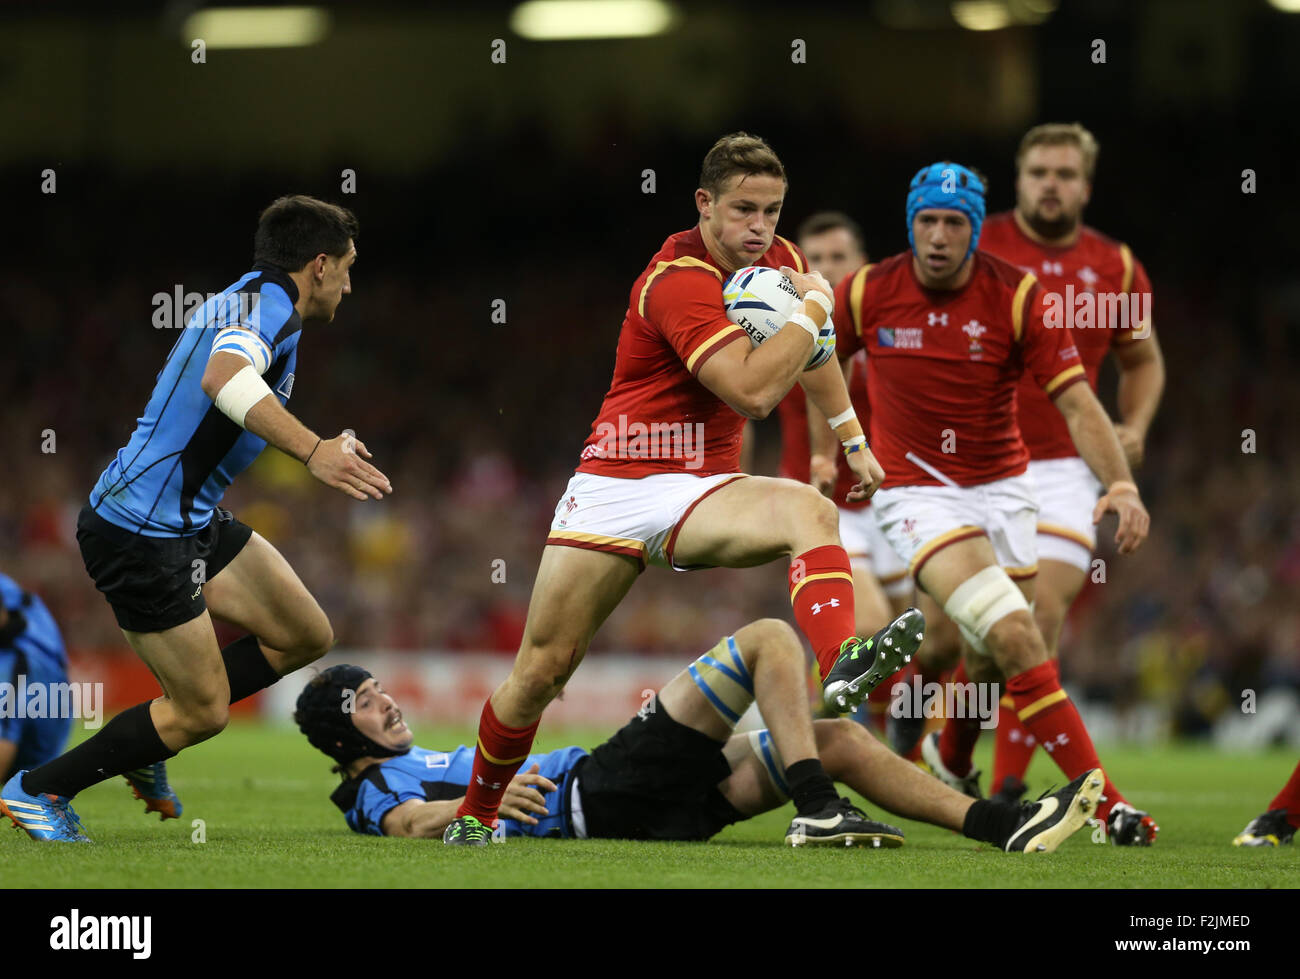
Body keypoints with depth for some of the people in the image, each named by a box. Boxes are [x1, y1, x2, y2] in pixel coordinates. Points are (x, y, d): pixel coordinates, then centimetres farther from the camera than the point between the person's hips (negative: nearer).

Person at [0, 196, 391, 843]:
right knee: (203, 710, -2)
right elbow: (223, 378, -37)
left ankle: (149, 739, 21)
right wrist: (312, 450, -48)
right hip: (142, 532, -10)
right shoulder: (268, 301, -16)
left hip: (192, 519, 10)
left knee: (306, 636, 10)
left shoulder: (250, 299, 15)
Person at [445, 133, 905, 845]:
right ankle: (474, 813, 21)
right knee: (541, 670, -2)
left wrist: (852, 438, 29)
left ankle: (841, 666, -54)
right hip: (616, 485, -4)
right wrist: (813, 309, -20)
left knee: (809, 513, -30)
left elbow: (809, 351, 28)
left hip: (703, 491, 4)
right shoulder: (678, 281, -20)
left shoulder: (778, 262, 4)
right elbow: (755, 391, -31)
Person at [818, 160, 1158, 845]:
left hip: (1000, 488, 3)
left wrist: (1122, 484, -27)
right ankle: (1106, 801, -23)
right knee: (1015, 635, -21)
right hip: (916, 491, -3)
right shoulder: (868, 294, -9)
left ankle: (950, 755, 47)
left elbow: (1078, 404, -14)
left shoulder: (1018, 298, -10)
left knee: (994, 656, 10)